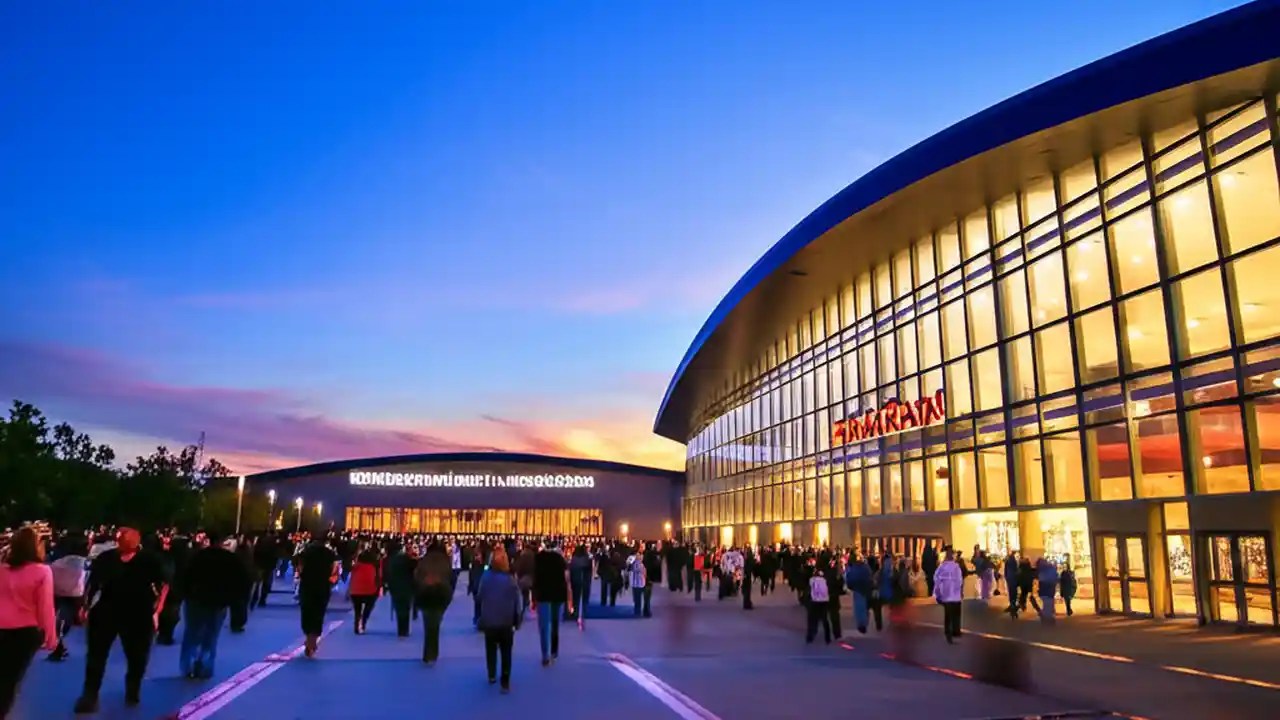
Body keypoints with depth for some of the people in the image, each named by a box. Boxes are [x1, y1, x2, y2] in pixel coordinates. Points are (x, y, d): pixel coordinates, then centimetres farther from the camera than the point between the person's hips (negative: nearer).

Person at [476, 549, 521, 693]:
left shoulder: (486, 576, -13)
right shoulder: (510, 579, -14)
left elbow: (479, 597, -7)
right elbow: (518, 602, -10)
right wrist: (517, 621, 1)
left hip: (489, 620, 1)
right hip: (506, 621, -1)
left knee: (491, 649, 22)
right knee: (506, 652, 10)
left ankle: (492, 676, 33)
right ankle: (505, 682, 4)